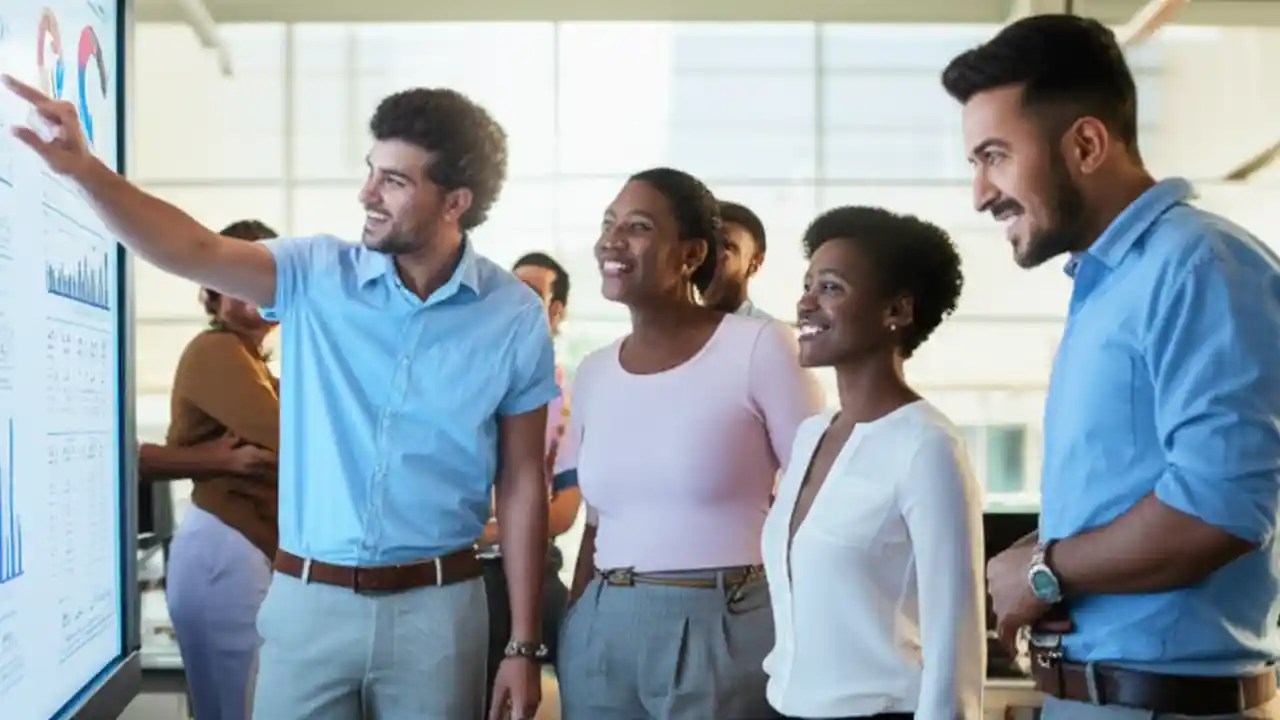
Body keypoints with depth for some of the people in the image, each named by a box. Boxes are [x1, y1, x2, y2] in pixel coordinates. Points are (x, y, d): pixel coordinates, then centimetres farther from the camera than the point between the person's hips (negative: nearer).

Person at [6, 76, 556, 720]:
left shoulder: (515, 318, -4)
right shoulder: (317, 277, 0)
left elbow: (522, 484, -1)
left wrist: (524, 645, -1)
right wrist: (84, 170, -27)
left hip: (434, 606, -1)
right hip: (308, 599, 1)